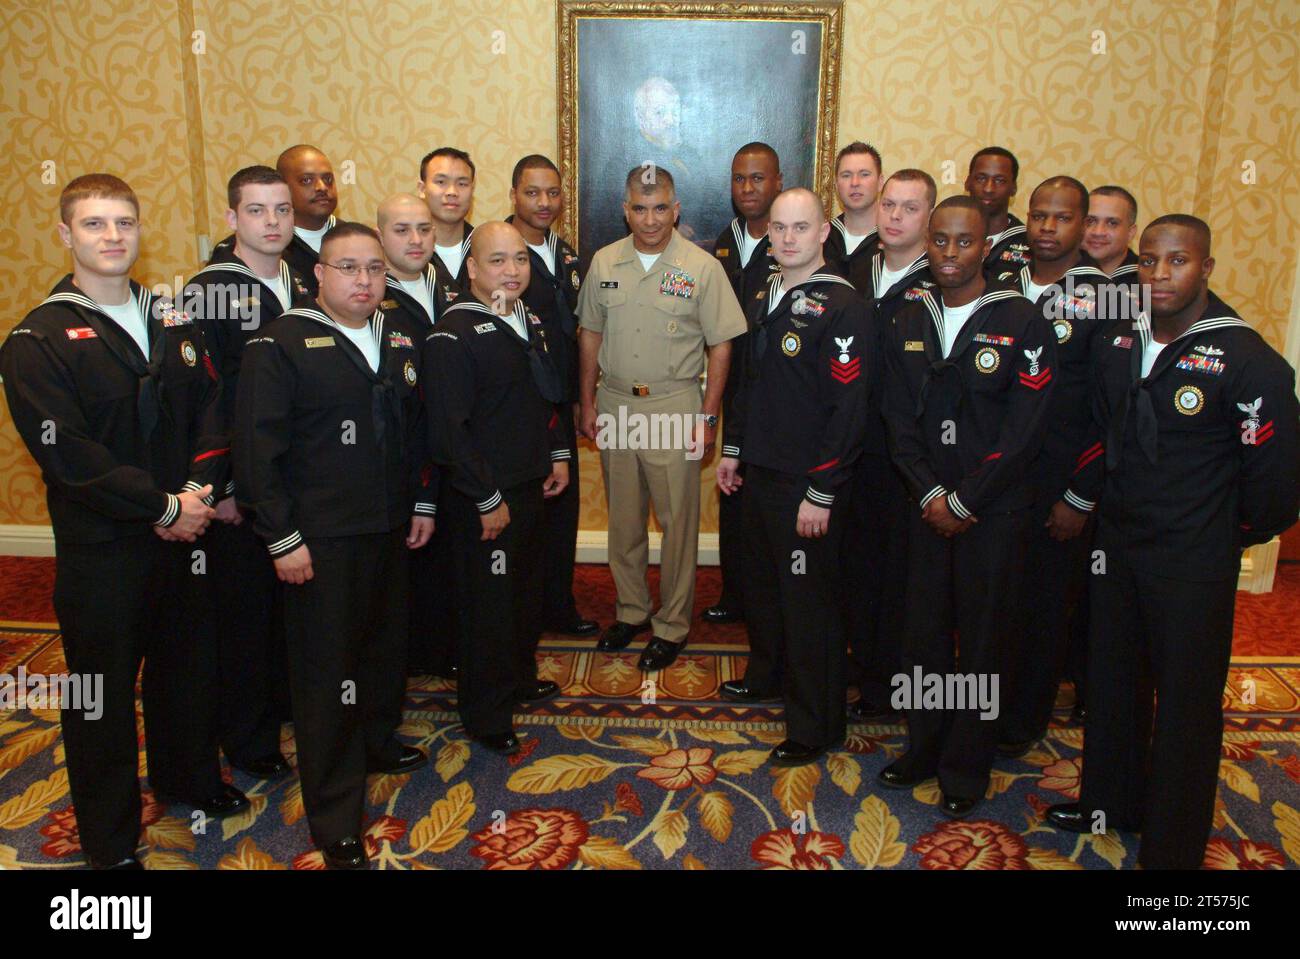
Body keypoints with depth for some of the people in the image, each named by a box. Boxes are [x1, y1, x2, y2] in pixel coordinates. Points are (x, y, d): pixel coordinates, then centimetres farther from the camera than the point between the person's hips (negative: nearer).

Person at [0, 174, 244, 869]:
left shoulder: (175, 322, 7)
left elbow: (211, 412, 5)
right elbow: (66, 453, -17)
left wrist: (199, 489, -11)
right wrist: (162, 506, -17)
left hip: (185, 528, 5)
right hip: (99, 544, -4)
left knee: (190, 662, 18)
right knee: (103, 688, 8)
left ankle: (187, 776, 42)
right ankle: (109, 837, 26)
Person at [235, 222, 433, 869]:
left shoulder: (401, 340, 9)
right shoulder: (281, 343, -10)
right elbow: (258, 448, -12)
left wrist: (423, 503, 14)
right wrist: (282, 539, -14)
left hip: (391, 528, 6)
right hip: (320, 538, -6)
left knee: (386, 641, 18)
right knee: (326, 668, 3)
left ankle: (377, 742, 45)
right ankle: (335, 821, 16)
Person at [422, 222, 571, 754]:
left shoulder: (529, 321, 9)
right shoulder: (454, 334, -19)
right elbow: (447, 428, -22)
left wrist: (557, 454, 13)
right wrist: (488, 499, -20)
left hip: (530, 486, 8)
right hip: (482, 499, -8)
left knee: (527, 588, 21)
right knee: (487, 603, 4)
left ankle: (520, 678, 42)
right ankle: (485, 714, 22)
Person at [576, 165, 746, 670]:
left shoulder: (702, 267, -6)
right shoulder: (604, 263, 4)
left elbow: (720, 345, -4)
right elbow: (591, 335, 12)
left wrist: (708, 416, -8)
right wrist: (588, 402, 9)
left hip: (674, 407, -3)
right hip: (615, 403, 4)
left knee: (677, 520, 3)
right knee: (623, 517, 14)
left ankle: (672, 625, 18)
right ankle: (631, 610, 31)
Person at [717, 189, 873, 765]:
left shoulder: (841, 306, -16)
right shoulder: (766, 296, 10)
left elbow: (850, 409, -19)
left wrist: (821, 494, -19)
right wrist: (733, 448, 18)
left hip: (808, 482, -8)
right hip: (759, 471, 8)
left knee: (808, 599, 2)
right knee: (762, 581, 21)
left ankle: (815, 726, 17)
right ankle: (767, 674, 44)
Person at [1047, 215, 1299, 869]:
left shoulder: (1247, 360, -17)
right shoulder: (1118, 345, 1)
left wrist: (1226, 536, -2)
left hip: (1194, 562, -6)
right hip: (1117, 544, 6)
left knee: (1187, 700, 7)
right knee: (1112, 680, 19)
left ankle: (1172, 846, 25)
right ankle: (1110, 801, 41)